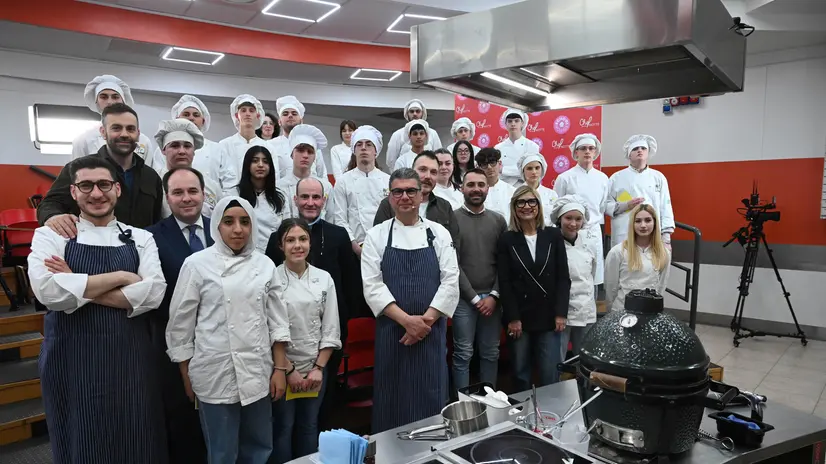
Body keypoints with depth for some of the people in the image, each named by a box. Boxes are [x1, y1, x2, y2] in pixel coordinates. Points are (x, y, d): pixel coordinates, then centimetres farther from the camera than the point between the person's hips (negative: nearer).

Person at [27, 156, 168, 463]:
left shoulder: (140, 239, 6)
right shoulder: (50, 235, 3)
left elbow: (153, 293, -10)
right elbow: (47, 290, -16)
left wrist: (78, 287, -12)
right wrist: (121, 277, -13)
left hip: (131, 361, 1)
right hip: (72, 362, -1)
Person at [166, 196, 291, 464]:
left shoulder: (264, 264, 4)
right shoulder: (197, 264, -5)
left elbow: (277, 320, 6)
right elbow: (180, 324, 0)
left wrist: (280, 369, 3)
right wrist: (187, 377, 3)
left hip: (258, 373, 3)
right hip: (216, 375, -3)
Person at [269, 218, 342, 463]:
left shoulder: (324, 278, 0)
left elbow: (331, 329, 1)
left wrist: (318, 368, -4)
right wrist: (288, 370, -10)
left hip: (316, 367, 3)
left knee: (309, 426, 14)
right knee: (283, 427, 8)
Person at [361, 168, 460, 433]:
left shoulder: (439, 234, 5)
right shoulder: (376, 235, 3)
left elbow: (450, 282, -2)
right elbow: (372, 285, -5)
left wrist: (425, 320, -12)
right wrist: (407, 320, -14)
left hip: (431, 332, 1)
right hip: (391, 331, 0)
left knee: (431, 400, 7)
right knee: (391, 400, 7)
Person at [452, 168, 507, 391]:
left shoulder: (498, 220, 8)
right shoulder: (453, 219, -4)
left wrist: (494, 295, -5)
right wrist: (474, 297, -8)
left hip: (492, 297, 4)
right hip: (464, 298, -3)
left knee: (491, 353, 11)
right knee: (463, 353, 2)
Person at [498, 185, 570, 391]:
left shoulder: (554, 235, 4)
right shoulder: (507, 240, 0)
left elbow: (563, 277, 2)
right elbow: (504, 283, -3)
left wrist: (561, 313, -5)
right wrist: (512, 318, -9)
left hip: (549, 316, 1)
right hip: (519, 317, 0)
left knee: (550, 375, 4)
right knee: (521, 374, 10)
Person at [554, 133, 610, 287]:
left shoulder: (602, 178, 8)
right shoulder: (565, 178, -2)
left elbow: (603, 208, 15)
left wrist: (599, 229, 13)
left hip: (594, 234, 3)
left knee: (593, 278, 6)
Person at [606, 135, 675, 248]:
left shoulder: (658, 177, 13)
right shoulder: (616, 177, 8)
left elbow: (665, 208, 9)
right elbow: (606, 205, 5)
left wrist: (666, 239, 3)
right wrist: (626, 205, -11)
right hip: (624, 239, -2)